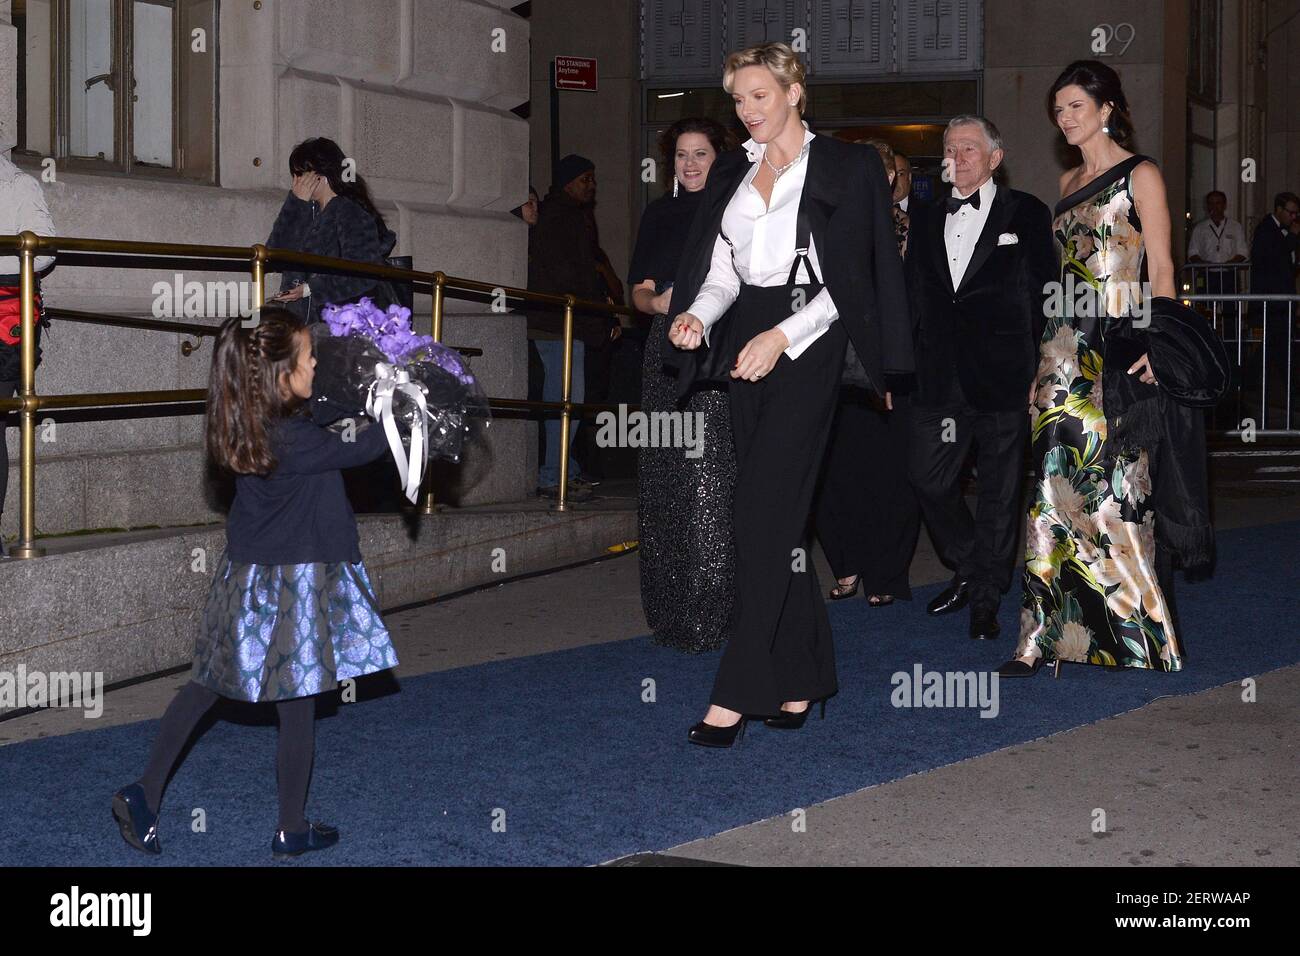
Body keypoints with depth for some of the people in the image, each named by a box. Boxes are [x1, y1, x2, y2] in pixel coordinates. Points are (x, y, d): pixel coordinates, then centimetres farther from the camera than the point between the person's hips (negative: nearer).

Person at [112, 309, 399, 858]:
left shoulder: (249, 424, -2)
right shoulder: (293, 440, -25)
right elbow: (360, 449, -14)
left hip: (247, 575, 8)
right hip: (289, 585, -8)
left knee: (209, 682, 18)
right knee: (297, 707, 6)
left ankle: (145, 795, 19)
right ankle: (292, 832, 19)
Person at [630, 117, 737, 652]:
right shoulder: (659, 213, 16)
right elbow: (639, 289, 15)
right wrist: (658, 302, -6)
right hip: (667, 353, 4)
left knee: (710, 479, -11)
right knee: (663, 482, 3)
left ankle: (710, 617, -6)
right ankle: (671, 613, 11)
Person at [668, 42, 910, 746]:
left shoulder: (845, 167, 0)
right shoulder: (732, 173, 17)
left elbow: (850, 277, -7)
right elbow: (722, 271, 14)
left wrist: (782, 335, -18)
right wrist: (698, 315, -7)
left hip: (807, 342, -6)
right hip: (747, 346, 6)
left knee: (761, 509, -14)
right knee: (779, 516, 5)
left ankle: (737, 693, -14)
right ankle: (801, 681, 12)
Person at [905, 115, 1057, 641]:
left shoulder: (1026, 213, 3)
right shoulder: (926, 217, 15)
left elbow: (1041, 293, 1)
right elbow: (915, 293, 14)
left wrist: (1031, 360, -6)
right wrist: (908, 361, 6)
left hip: (1002, 374, -4)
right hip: (940, 375, 4)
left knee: (1000, 488, 3)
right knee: (929, 477, 2)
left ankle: (986, 597, 14)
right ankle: (969, 569, 25)